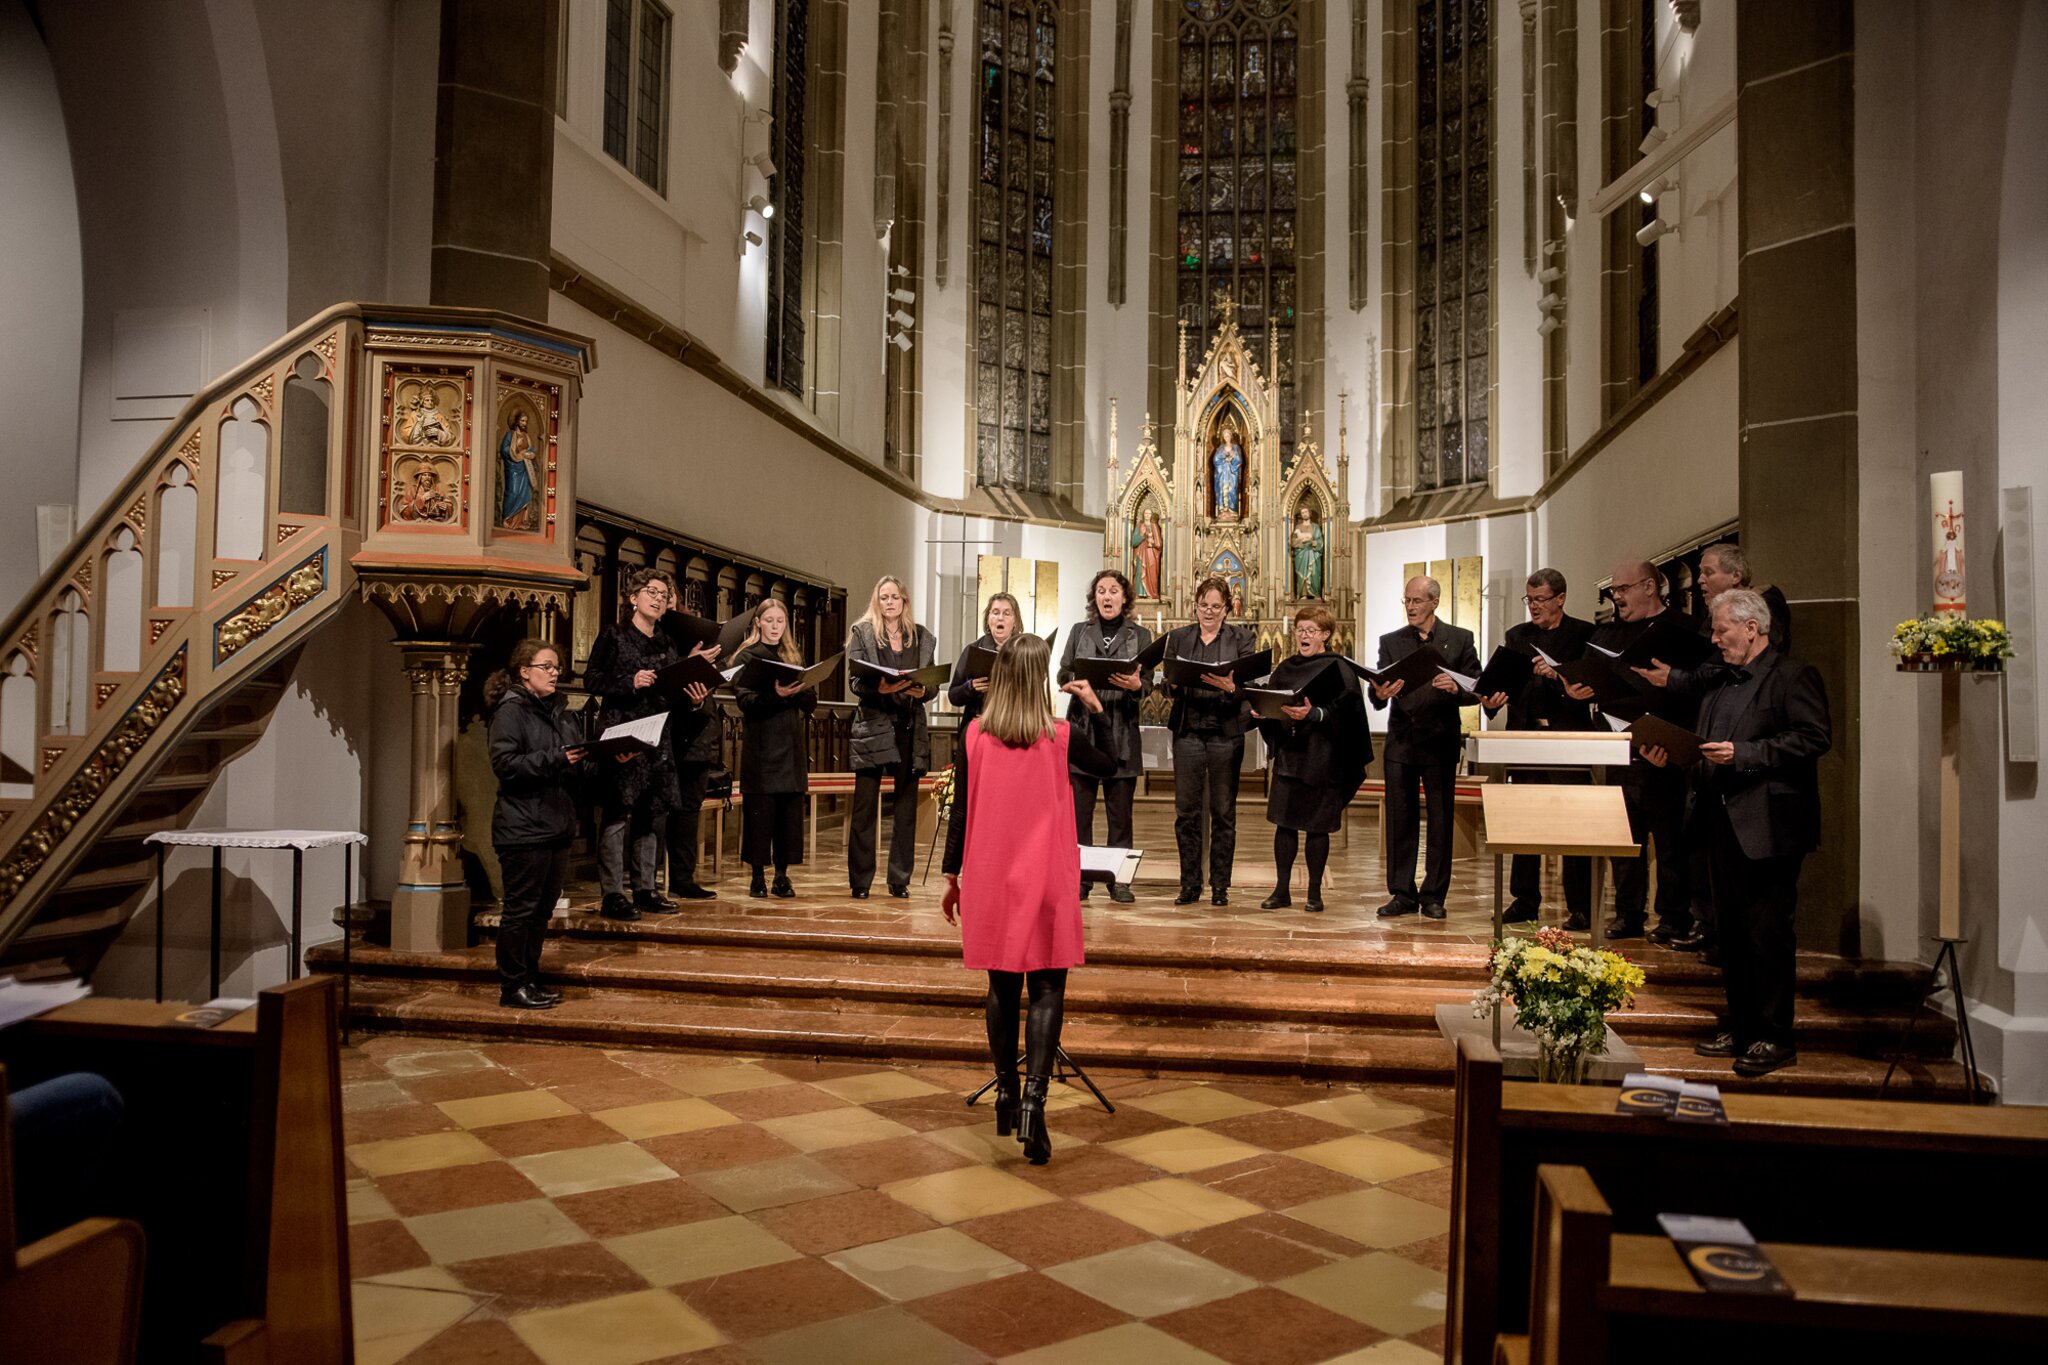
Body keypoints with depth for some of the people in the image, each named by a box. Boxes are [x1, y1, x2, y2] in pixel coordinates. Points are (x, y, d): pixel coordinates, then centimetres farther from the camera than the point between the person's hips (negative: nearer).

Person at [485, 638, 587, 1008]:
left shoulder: (557, 711, 17)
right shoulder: (511, 710, -7)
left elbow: (576, 758, 21)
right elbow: (505, 763, -18)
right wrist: (555, 759, -23)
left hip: (556, 824, 8)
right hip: (523, 828, -8)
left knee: (543, 908, 13)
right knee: (521, 908, -2)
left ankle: (531, 980, 22)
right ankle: (512, 986, 6)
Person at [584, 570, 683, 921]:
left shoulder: (668, 644, 18)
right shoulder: (614, 636, 1)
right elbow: (592, 678, -5)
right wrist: (632, 682, -17)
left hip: (658, 737, 6)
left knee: (652, 813, 8)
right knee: (618, 813, -8)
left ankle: (645, 888, 16)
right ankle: (612, 894, -5)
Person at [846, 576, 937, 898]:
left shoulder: (922, 637, 12)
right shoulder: (862, 632, 5)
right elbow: (855, 680, -4)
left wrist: (922, 691, -13)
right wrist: (880, 688, -23)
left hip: (910, 730, 3)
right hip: (873, 726, -2)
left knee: (905, 808, 5)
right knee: (864, 808, -1)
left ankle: (900, 880, 13)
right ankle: (860, 881, 6)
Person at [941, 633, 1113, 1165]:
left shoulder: (975, 735, -3)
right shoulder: (1060, 736, -8)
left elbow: (961, 808, 3)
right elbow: (1115, 763, 10)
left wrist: (953, 876, 12)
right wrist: (1096, 707, 14)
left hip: (990, 880, 3)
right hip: (1045, 880, -3)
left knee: (1002, 987, 14)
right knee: (1047, 990, 2)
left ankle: (1006, 1095, 22)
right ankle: (1033, 1100, -11)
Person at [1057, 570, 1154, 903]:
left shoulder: (1140, 635, 11)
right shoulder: (1079, 632, 14)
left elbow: (1148, 682, 2)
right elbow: (1063, 674, 7)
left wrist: (1135, 685, -21)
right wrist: (1075, 683, -16)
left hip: (1121, 730, 0)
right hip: (1083, 726, 1)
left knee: (1120, 809, 2)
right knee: (1079, 805, 0)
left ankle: (1118, 879, 8)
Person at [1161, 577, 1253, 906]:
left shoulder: (1240, 638, 6)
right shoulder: (1179, 637, 11)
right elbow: (1167, 686, 8)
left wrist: (1229, 686, -24)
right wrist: (1176, 682, -15)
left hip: (1226, 733, -1)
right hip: (1188, 731, 1)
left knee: (1223, 812, 3)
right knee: (1186, 811, 2)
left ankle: (1220, 886, 11)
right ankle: (1190, 884, 10)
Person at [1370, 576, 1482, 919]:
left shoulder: (1460, 639, 5)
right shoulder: (1391, 642, 9)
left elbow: (1477, 689, -1)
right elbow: (1377, 695, 1)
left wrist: (1455, 689, -22)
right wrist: (1381, 694, -22)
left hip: (1440, 741, -1)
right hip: (1401, 740, 2)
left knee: (1440, 821, 3)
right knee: (1400, 820, 3)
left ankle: (1434, 895, 12)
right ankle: (1403, 894, 10)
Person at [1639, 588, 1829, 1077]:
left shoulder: (1792, 676, -6)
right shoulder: (1722, 683, 18)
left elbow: (1815, 738, -16)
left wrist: (1742, 753, -20)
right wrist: (1669, 757, 4)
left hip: (1768, 826, -8)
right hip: (1723, 823, 8)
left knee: (1768, 931, -4)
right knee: (1731, 930, 13)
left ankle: (1775, 1038, 6)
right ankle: (1741, 1028, 23)